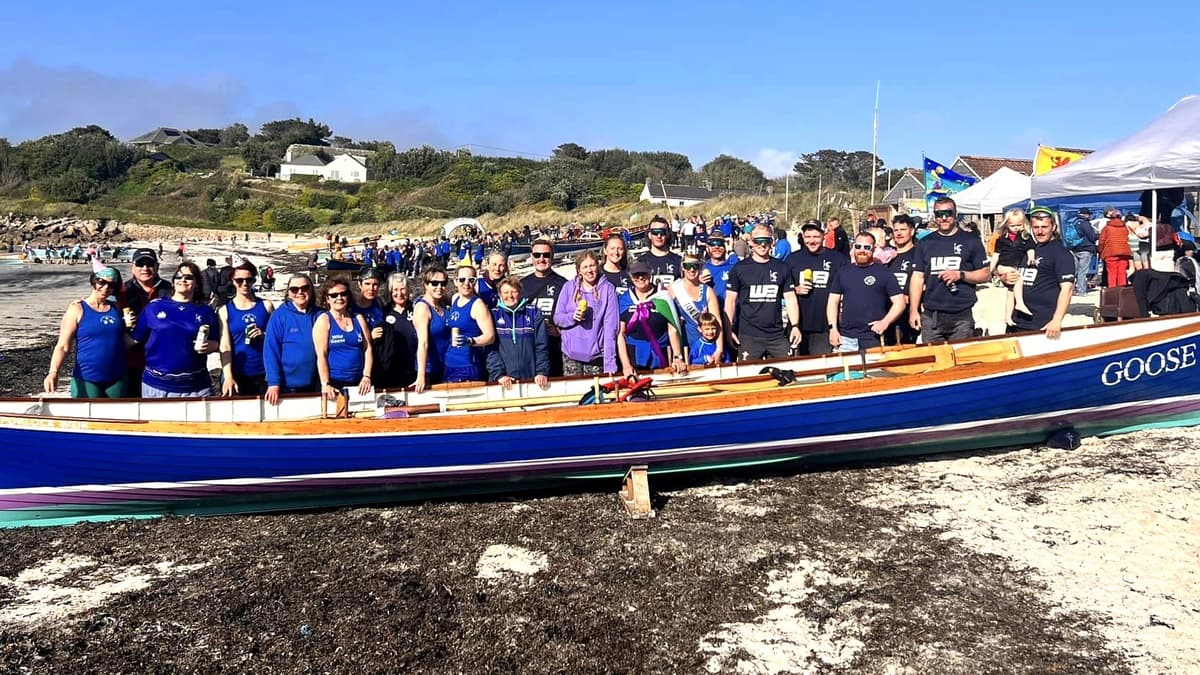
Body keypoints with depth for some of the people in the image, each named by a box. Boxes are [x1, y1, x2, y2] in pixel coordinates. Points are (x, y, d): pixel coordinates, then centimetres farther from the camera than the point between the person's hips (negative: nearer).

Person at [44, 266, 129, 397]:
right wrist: (54, 372, -24)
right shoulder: (77, 309, -4)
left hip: (117, 379, 5)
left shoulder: (116, 308, 9)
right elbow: (63, 346, -10)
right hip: (86, 380, -5)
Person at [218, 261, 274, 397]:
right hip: (236, 375, -1)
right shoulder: (225, 310, 4)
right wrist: (228, 377, -14)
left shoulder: (266, 306, 6)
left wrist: (264, 335, -12)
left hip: (263, 374, 1)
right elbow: (225, 346, -3)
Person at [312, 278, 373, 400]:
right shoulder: (324, 320, 0)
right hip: (334, 384, -3)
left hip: (358, 383, 3)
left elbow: (368, 349, 9)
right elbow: (321, 355, -7)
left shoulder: (358, 318, 12)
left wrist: (366, 376, -2)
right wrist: (325, 384, -15)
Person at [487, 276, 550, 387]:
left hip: (530, 378, 1)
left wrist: (542, 372, -7)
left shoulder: (534, 313, 7)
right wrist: (499, 374, -13)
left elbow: (541, 346, 3)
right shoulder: (493, 315, 5)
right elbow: (490, 348, -2)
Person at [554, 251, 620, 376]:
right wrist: (572, 317, -15)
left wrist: (610, 362, -14)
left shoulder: (608, 289, -3)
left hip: (596, 355, -1)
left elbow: (611, 326, -8)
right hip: (571, 355, 2)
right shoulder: (569, 287, 2)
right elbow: (557, 318, 8)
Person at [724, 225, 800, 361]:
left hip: (777, 335, 2)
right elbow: (730, 300, 1)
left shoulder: (782, 267, 9)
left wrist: (795, 325, -3)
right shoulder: (740, 268, 2)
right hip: (748, 336, -2)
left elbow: (790, 298, 8)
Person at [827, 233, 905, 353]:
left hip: (874, 339, -2)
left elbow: (899, 302, 1)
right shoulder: (842, 272, 13)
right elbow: (833, 302, 13)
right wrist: (833, 328, 1)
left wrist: (885, 322, -14)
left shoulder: (884, 273, 5)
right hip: (845, 339, 2)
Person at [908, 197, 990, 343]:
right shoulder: (926, 243, 11)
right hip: (930, 317, 2)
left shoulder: (971, 241, 4)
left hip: (962, 317, -2)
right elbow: (917, 277, 9)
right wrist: (914, 310, 2)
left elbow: (985, 274, 4)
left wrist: (960, 275, -13)